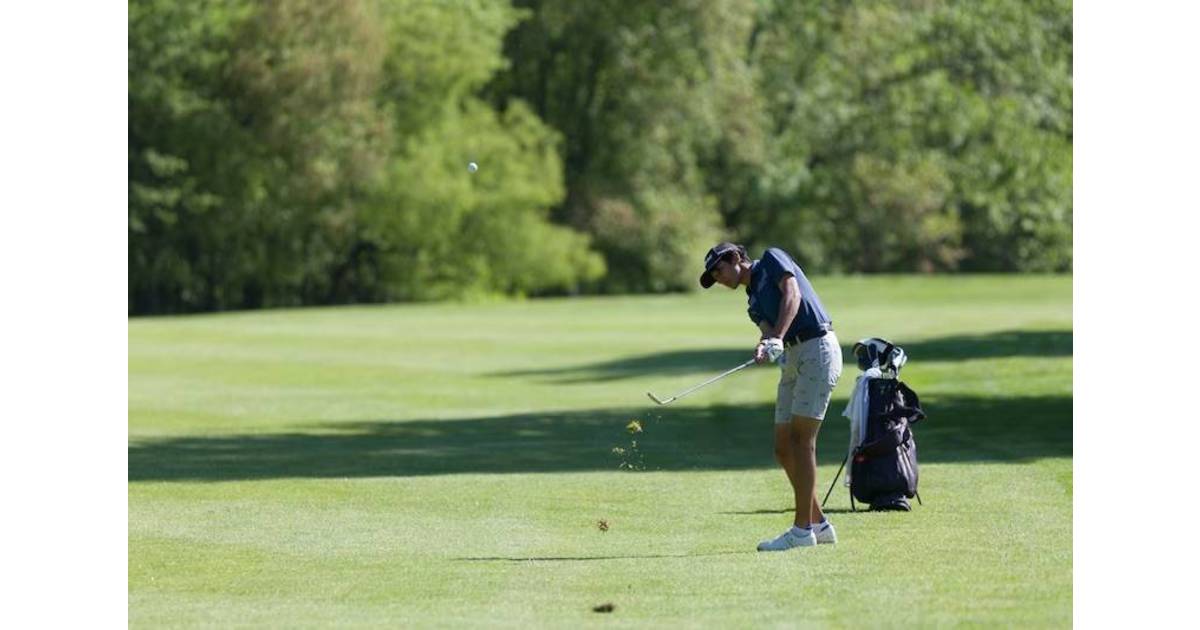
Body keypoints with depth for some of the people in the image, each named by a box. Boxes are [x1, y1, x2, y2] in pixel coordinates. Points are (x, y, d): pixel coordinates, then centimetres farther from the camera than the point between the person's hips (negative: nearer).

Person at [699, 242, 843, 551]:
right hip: (792, 359, 9)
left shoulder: (772, 259, 4)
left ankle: (802, 529, -13)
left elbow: (792, 294, -14)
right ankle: (818, 524, 14)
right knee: (784, 447, 6)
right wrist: (763, 347, -22)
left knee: (801, 439, -13)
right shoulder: (754, 301, 23)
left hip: (818, 348, -9)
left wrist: (777, 338, -28)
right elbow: (768, 330, 3)